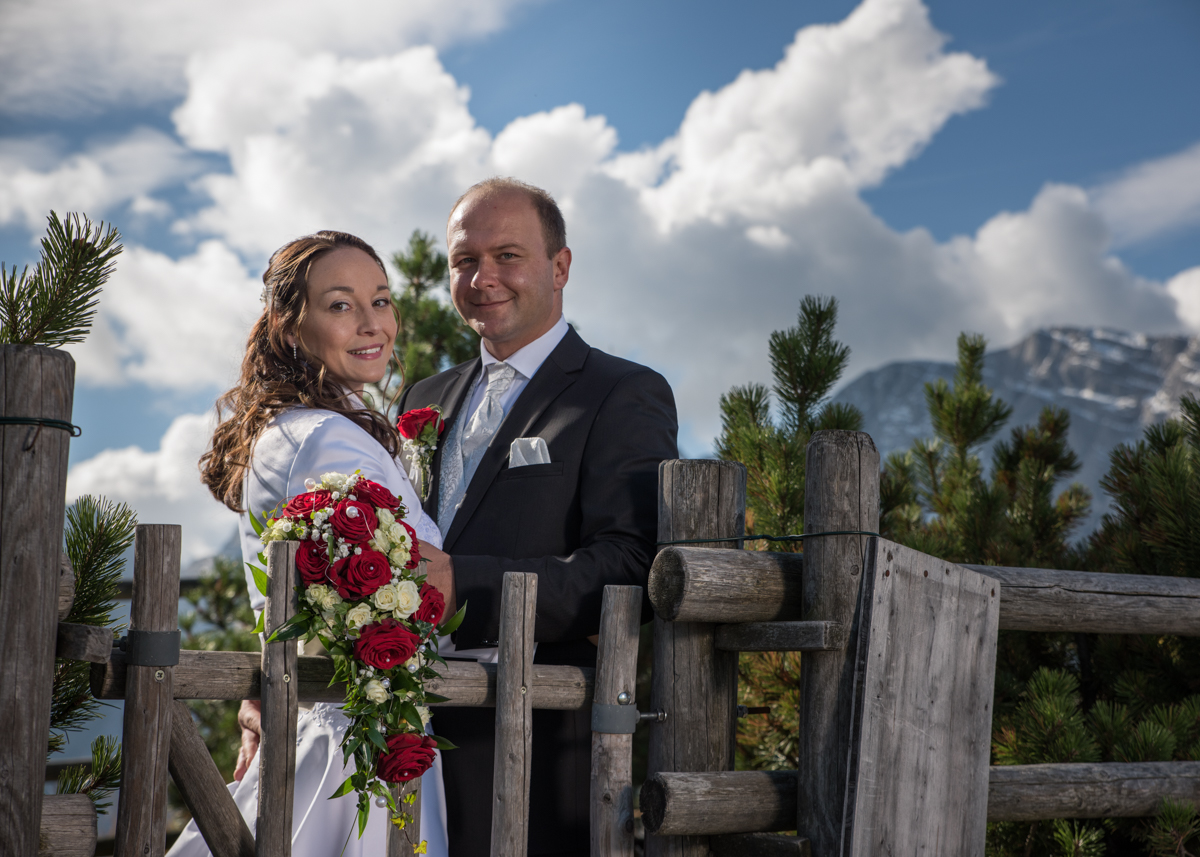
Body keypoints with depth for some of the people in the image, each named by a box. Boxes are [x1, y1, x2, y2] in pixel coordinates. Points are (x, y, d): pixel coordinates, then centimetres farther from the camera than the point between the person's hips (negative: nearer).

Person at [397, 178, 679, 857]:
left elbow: (627, 571, -15)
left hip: (540, 757, -5)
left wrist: (461, 587, -25)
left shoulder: (626, 395, -3)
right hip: (414, 739, 6)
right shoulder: (427, 401, 19)